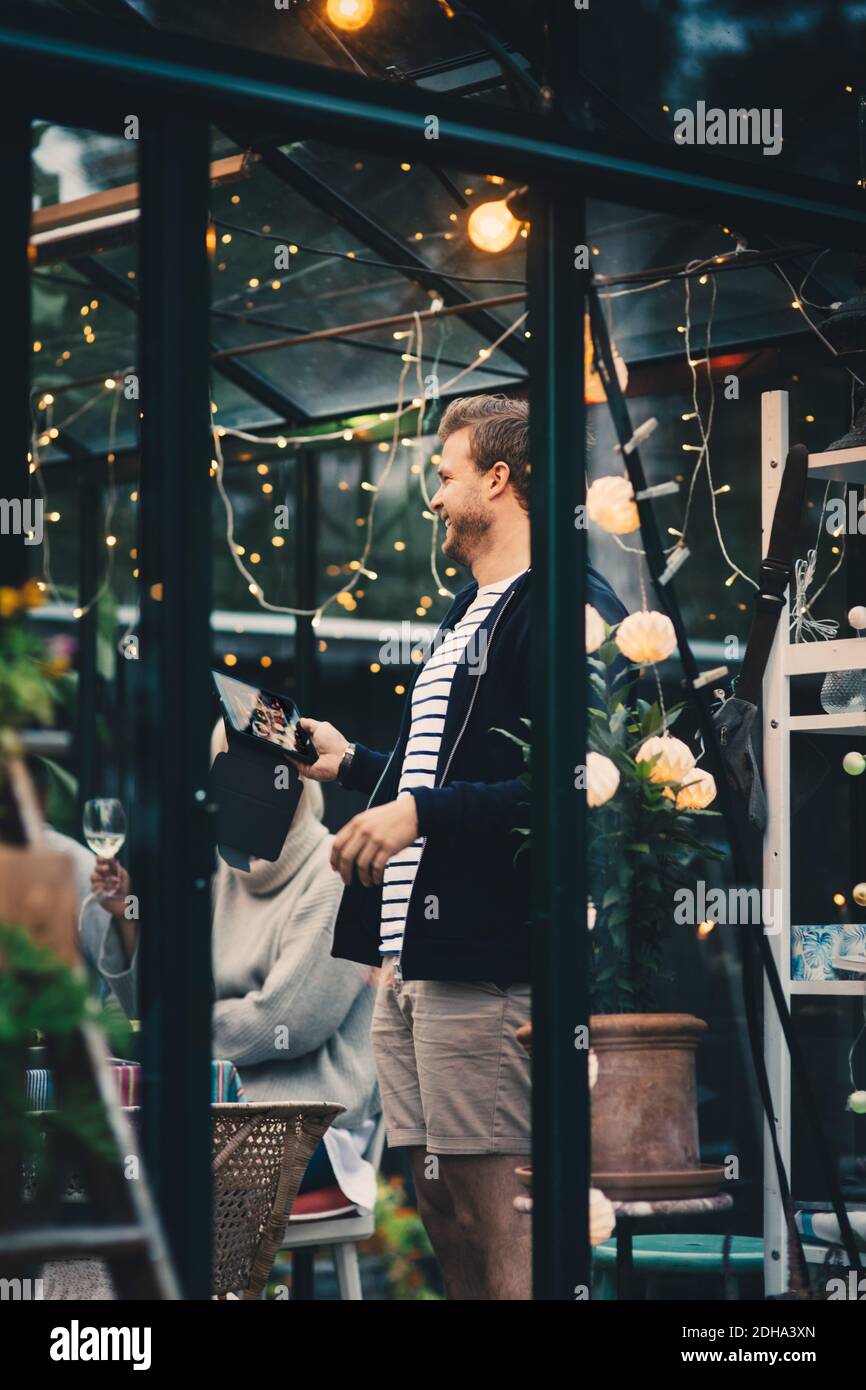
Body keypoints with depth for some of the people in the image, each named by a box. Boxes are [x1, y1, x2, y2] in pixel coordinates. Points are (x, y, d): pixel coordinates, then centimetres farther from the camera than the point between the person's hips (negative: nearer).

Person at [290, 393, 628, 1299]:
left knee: (496, 1210, -8)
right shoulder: (466, 615, 22)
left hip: (488, 960, -10)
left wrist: (424, 812, -23)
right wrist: (352, 763, 31)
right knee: (439, 1201, 12)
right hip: (411, 959, 10)